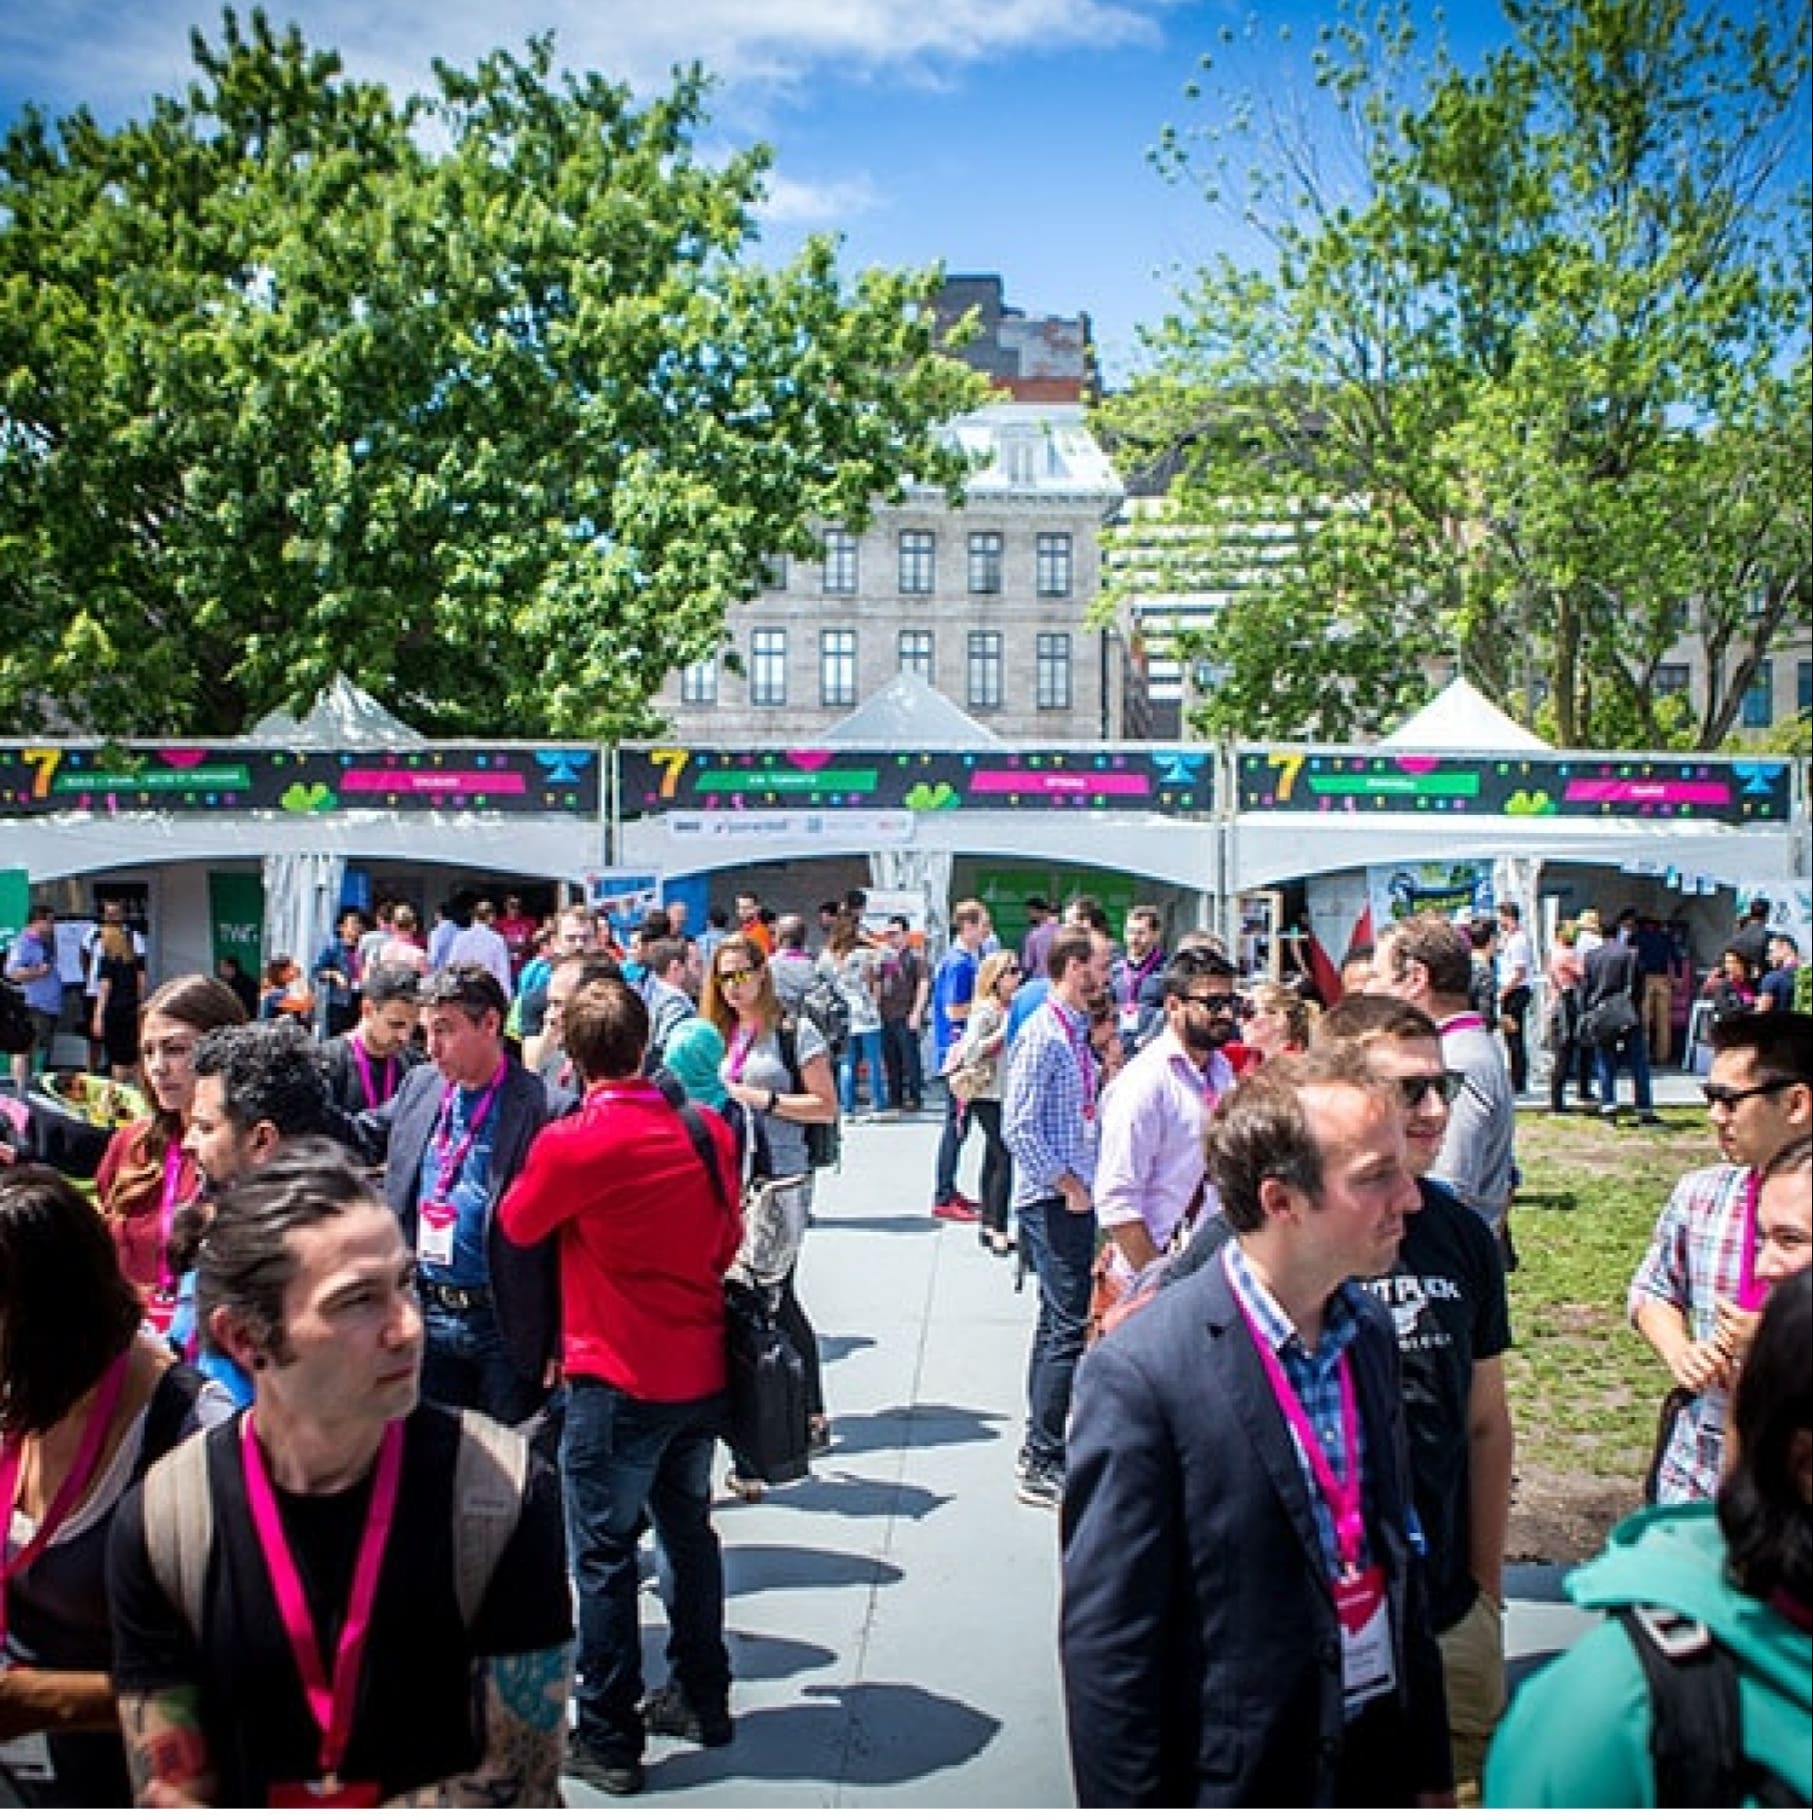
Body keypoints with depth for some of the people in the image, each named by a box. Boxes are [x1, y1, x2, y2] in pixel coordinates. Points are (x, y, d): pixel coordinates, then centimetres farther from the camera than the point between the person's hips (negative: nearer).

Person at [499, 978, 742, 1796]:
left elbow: (518, 1224, 1)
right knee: (687, 1531, 20)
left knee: (605, 1554, 5)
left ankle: (608, 1738, 12)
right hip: (700, 1370, 6)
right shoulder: (708, 1130, -3)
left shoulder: (571, 1142, -19)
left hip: (617, 1381, -6)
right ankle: (701, 1698, 33)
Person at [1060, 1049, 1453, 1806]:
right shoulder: (1141, 1373, -22)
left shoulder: (1371, 1330, 1)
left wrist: (1429, 1764, 11)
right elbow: (1106, 1649, -18)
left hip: (1379, 1757, 6)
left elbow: (1397, 1560, 9)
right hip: (1239, 1779, -6)